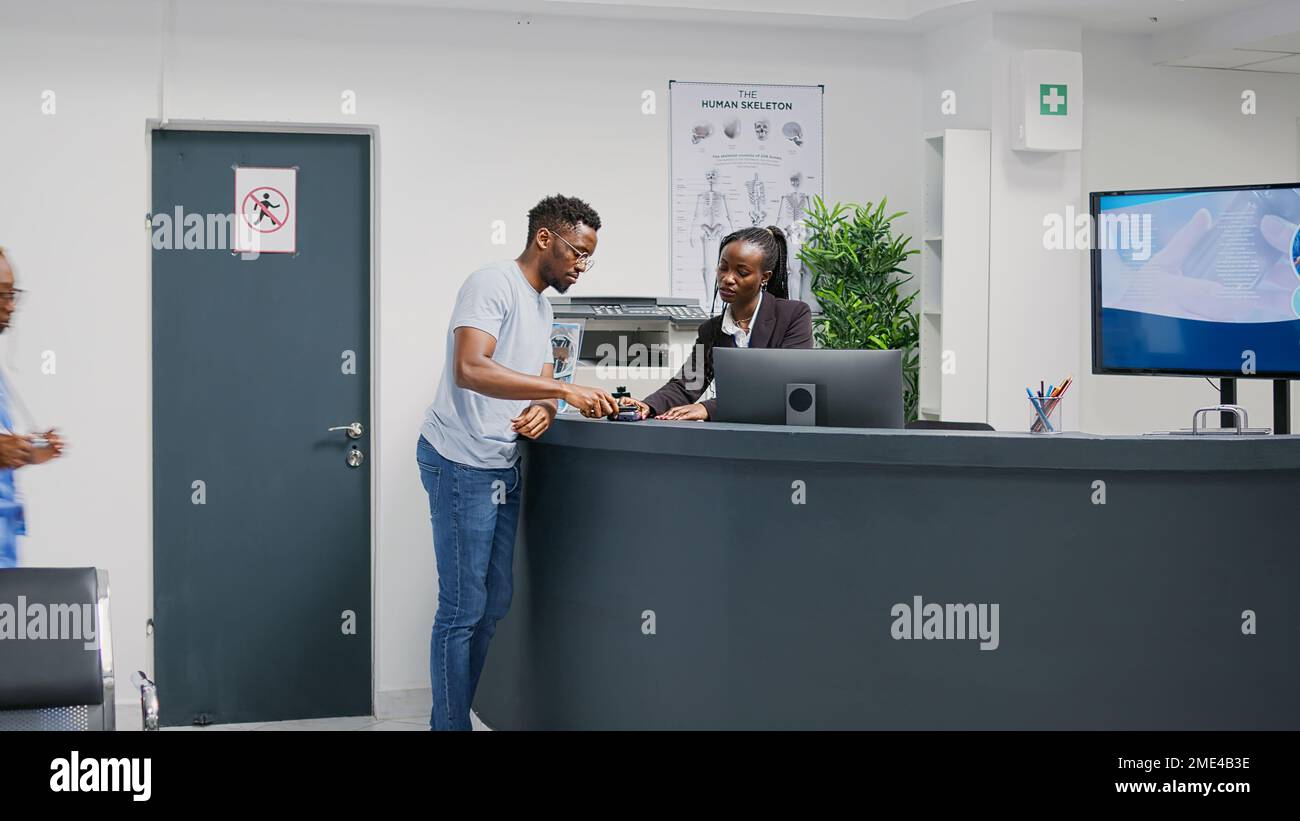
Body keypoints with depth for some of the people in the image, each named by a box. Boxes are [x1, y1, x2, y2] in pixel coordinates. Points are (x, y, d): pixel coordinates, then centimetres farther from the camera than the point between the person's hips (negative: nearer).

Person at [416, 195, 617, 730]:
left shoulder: (542, 306, 17)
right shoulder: (493, 284, -13)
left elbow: (541, 381, 17)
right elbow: (470, 369, -26)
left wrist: (544, 409, -9)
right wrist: (564, 392, -28)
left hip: (502, 466, 10)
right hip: (461, 464, -10)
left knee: (495, 604, 13)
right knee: (463, 610, -6)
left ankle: (455, 714, 22)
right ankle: (450, 723, 3)